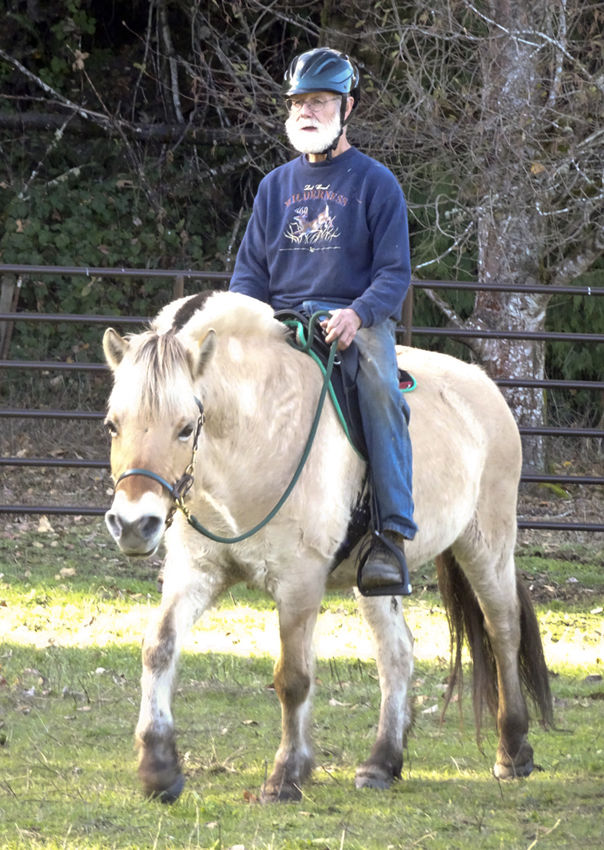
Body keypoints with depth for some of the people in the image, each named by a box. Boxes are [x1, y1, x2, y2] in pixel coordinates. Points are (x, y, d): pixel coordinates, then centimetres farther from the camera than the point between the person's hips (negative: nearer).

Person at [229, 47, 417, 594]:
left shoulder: (376, 183, 6)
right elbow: (251, 269, 19)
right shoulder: (276, 186, 19)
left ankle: (392, 536, -39)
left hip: (358, 319, -4)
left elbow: (394, 273, 0)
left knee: (381, 391, -34)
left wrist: (359, 313, -21)